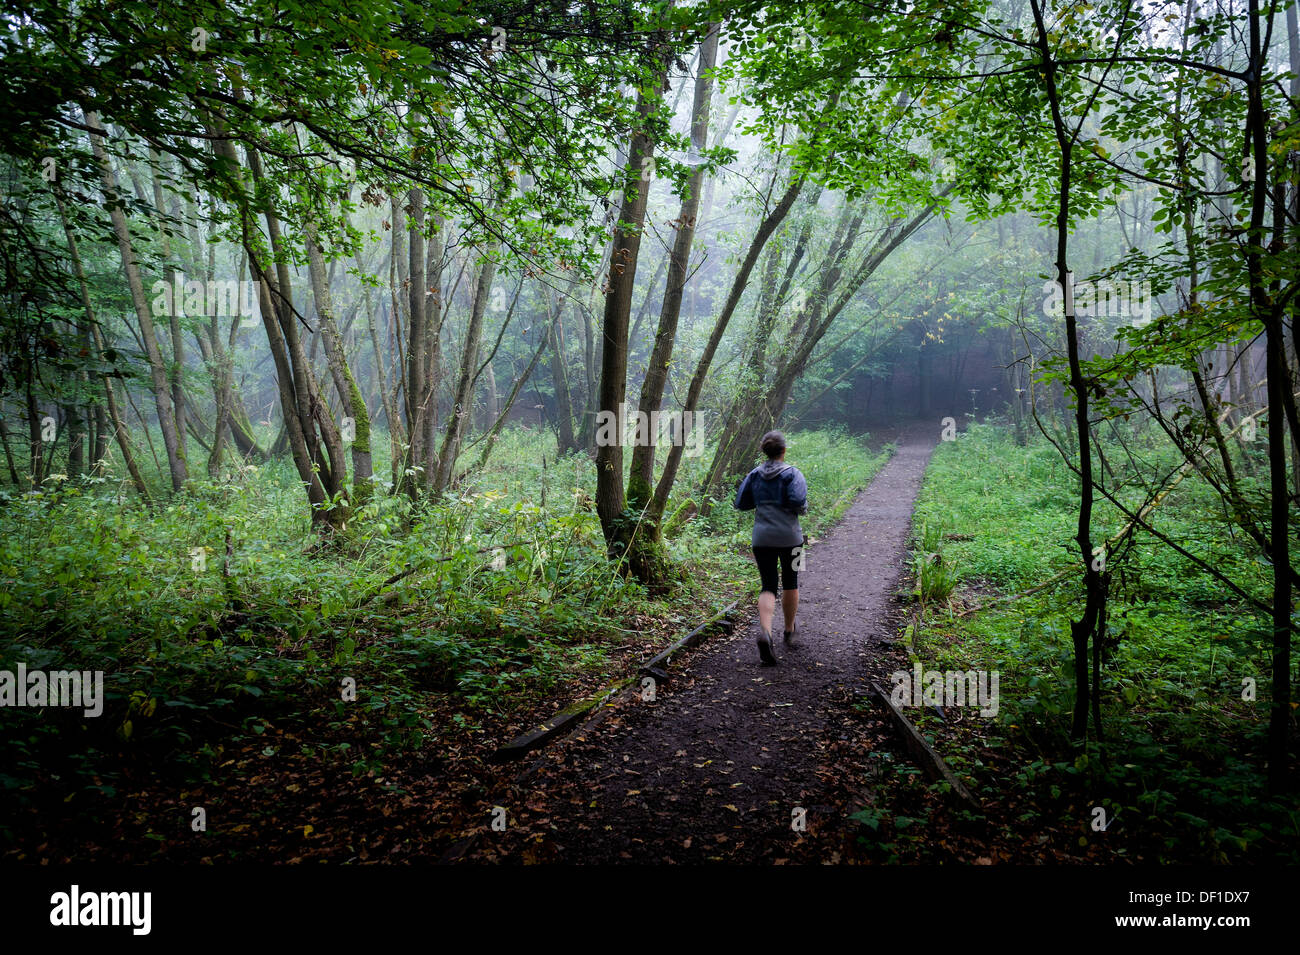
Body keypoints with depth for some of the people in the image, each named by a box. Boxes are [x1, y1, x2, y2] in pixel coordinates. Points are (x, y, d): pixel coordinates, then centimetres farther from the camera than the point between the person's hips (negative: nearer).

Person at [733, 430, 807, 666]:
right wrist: (802, 509, 1)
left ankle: (765, 631, -22)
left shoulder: (754, 475, 4)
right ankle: (789, 630, 35)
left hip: (762, 538, 2)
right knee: (790, 583, 18)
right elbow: (798, 502, -21)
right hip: (788, 537, -2)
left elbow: (741, 504, 5)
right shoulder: (792, 474, -7)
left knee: (768, 587, 3)